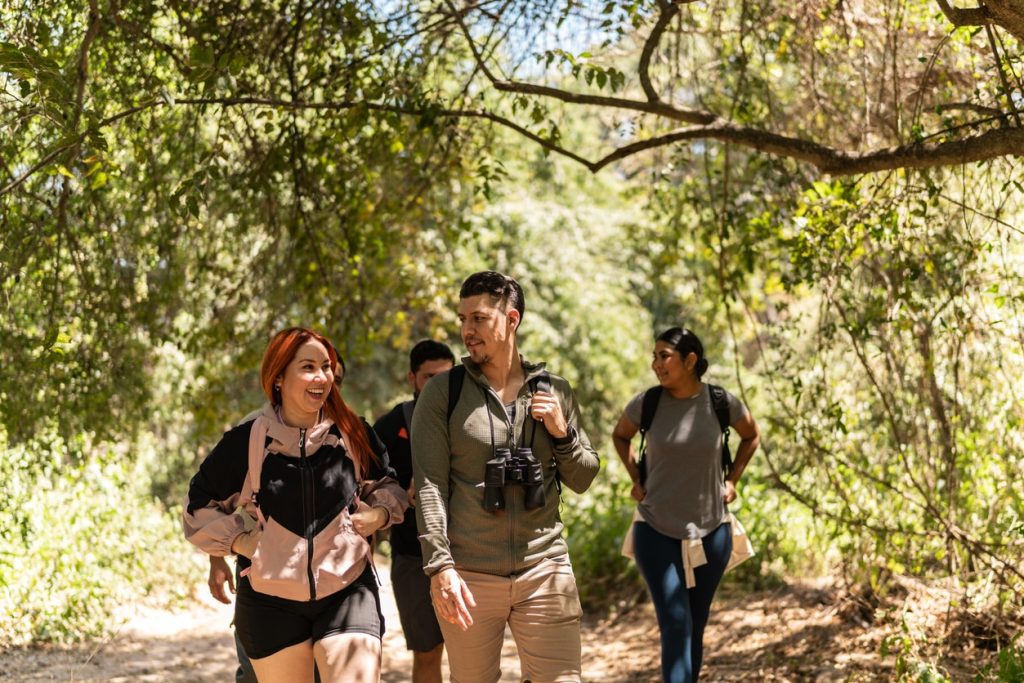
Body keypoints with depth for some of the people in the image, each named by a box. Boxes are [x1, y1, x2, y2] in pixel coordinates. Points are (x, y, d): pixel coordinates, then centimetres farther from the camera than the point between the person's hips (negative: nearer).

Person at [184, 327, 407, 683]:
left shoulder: (354, 434, 0)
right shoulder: (245, 441, -4)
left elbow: (386, 484, 18)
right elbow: (200, 506, 9)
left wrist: (380, 513, -3)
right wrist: (238, 540, -5)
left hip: (347, 591, 0)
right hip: (271, 600, 1)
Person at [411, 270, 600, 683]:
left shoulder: (556, 393, 9)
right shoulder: (442, 393, 1)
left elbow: (583, 479, 14)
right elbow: (430, 485, -6)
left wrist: (562, 433, -5)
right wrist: (439, 565, -16)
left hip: (544, 568, 2)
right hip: (468, 574, -1)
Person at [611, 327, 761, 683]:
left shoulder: (722, 402, -7)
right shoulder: (646, 403, -7)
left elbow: (751, 436, 15)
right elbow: (620, 436, 15)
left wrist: (732, 481, 6)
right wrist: (636, 479, 5)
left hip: (711, 531, 2)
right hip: (657, 531, -1)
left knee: (695, 628, 11)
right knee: (675, 627, -12)